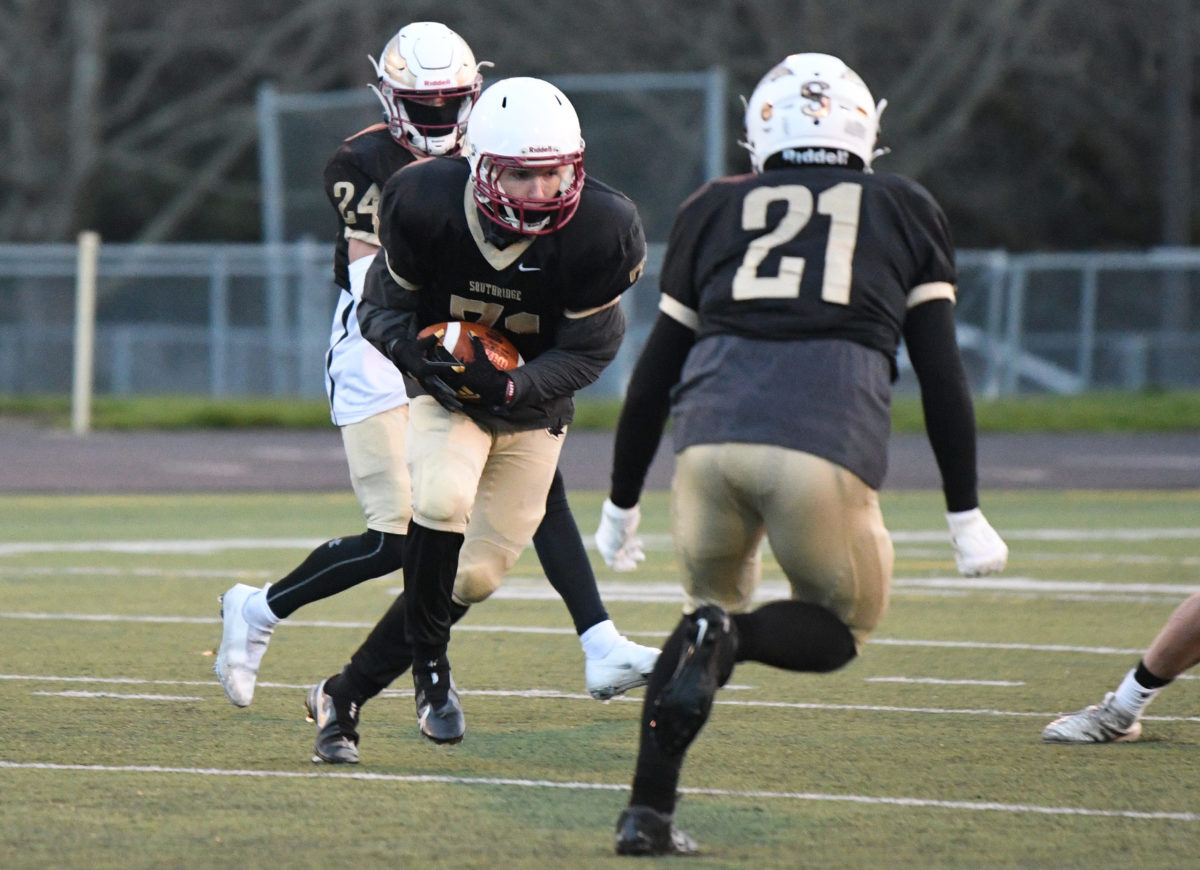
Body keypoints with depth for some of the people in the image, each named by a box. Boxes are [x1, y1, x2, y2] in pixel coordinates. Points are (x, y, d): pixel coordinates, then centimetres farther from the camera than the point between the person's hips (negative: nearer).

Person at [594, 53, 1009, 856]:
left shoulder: (715, 210, 23)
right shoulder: (906, 212, 20)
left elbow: (655, 375, 23)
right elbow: (941, 376, 14)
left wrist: (622, 504, 31)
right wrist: (966, 515, 18)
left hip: (713, 432, 2)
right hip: (829, 443, -2)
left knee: (712, 601, 26)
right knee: (841, 626, 22)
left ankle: (648, 813, 12)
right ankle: (727, 639, -12)